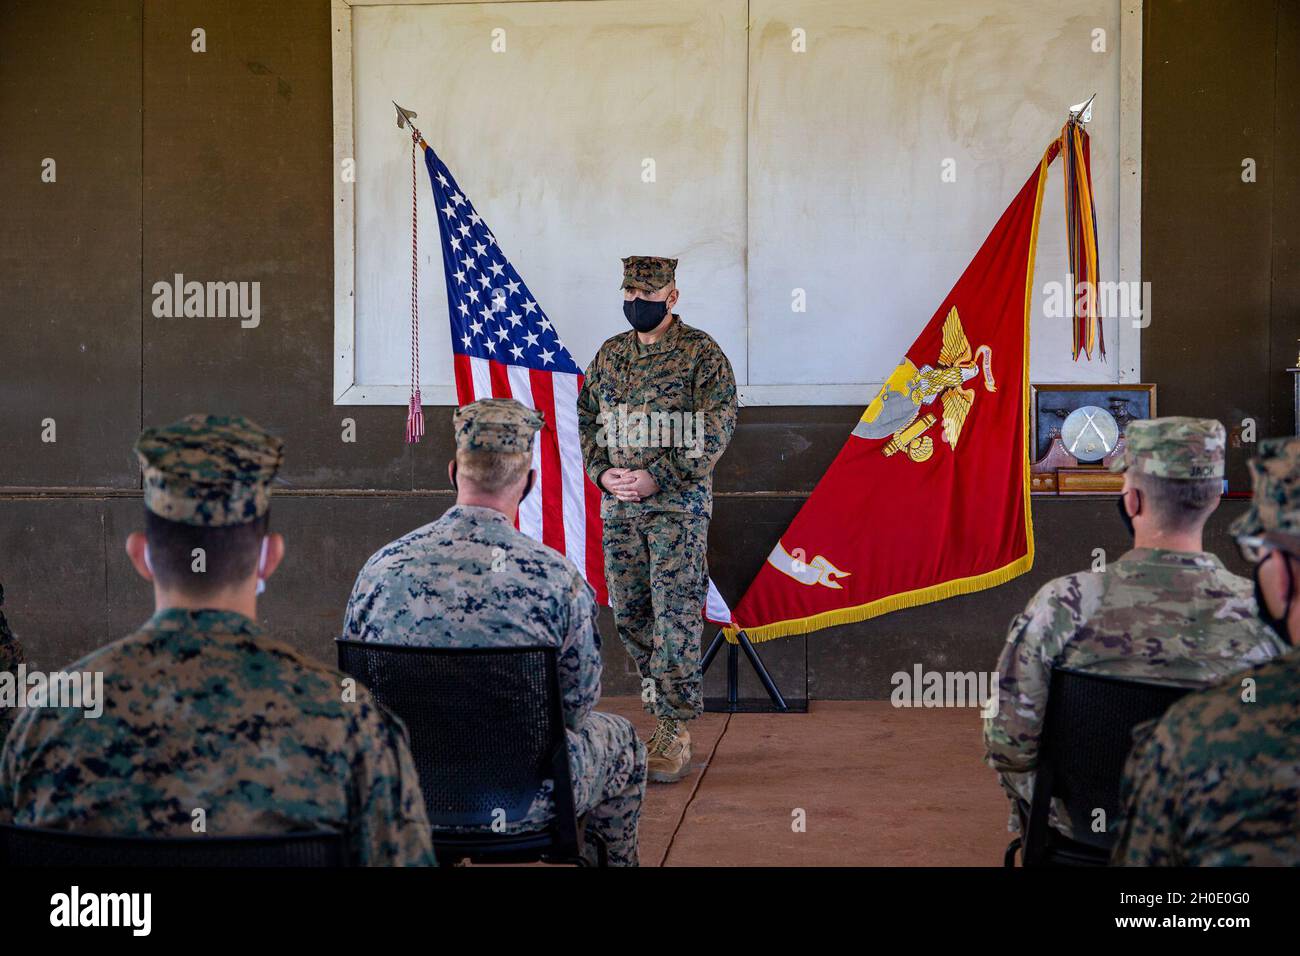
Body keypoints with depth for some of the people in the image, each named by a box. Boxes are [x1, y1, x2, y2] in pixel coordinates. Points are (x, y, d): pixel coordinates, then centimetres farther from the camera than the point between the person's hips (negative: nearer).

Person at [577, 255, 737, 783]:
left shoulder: (701, 353, -4)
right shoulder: (610, 354, 13)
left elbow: (717, 428, -10)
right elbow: (587, 418, 17)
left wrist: (657, 477, -16)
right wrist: (602, 472, -2)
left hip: (678, 506, -6)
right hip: (618, 506, 6)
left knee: (676, 619, -7)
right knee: (629, 616, 9)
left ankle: (674, 736, -3)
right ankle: (665, 711, 23)